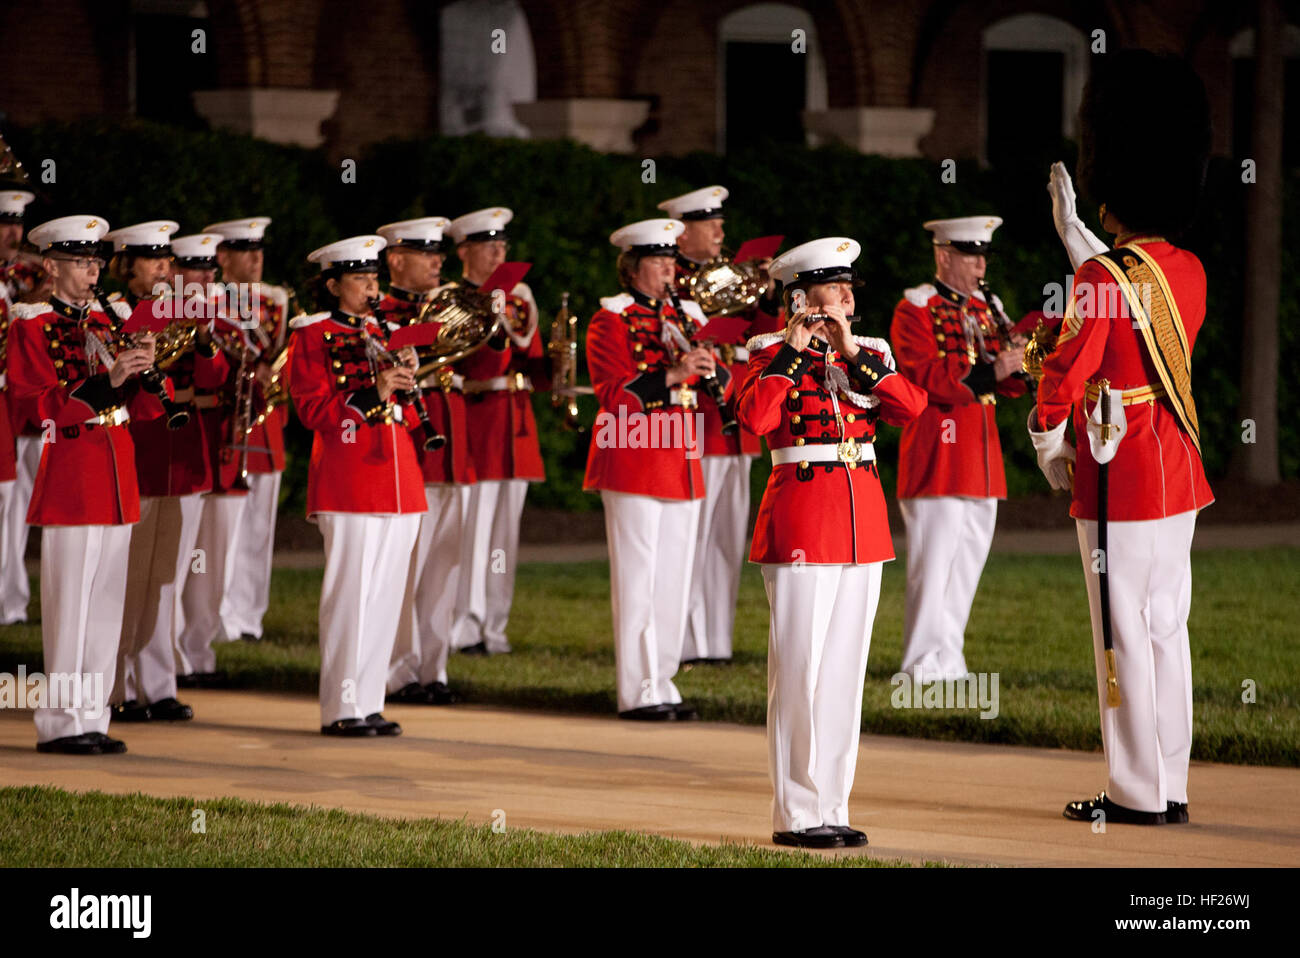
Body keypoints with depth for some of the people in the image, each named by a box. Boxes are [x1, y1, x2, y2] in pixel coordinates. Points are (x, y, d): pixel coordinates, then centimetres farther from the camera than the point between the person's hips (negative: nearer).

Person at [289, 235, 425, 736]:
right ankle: (341, 708, -3)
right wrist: (373, 394, -19)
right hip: (346, 484, -7)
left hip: (398, 483, 7)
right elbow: (313, 410, -10)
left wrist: (406, 383, -1)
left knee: (386, 595, 6)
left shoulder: (384, 334, 18)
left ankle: (369, 702, 11)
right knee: (350, 594, -7)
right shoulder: (313, 337, -1)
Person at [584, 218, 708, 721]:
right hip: (633, 466, -7)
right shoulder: (611, 320, -4)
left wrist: (701, 365, -3)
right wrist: (672, 376, -24)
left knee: (674, 579, 7)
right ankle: (639, 693, -3)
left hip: (680, 464, 7)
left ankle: (663, 684, 13)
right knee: (638, 579, -6)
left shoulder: (681, 316, 16)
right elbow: (615, 394, -14)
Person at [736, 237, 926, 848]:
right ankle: (796, 814, -2)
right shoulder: (772, 355, -2)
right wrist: (795, 350, -18)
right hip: (801, 517, -6)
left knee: (846, 669, 8)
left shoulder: (870, 355, 13)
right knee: (800, 671, -5)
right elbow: (752, 415, -22)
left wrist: (855, 354, -10)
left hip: (863, 520, 6)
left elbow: (911, 408, -5)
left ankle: (833, 807, 13)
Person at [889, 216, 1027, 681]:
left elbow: (1007, 385, 16)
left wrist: (1017, 364, -7)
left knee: (968, 566, 10)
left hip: (982, 459, 8)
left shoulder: (985, 310, 18)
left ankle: (951, 660, 17)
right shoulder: (915, 310, -5)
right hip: (937, 457, -8)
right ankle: (925, 666, -6)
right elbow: (924, 377, -18)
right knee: (933, 567, -9)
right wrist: (989, 372, -26)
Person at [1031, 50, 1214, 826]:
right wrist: (1074, 236, 31)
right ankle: (1171, 789, 16)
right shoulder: (1190, 272, 6)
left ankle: (1137, 795, 2)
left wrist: (1049, 444, 3)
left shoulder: (1104, 278, -17)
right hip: (1179, 472, 8)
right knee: (1167, 628, 12)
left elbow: (1067, 370, -14)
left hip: (1118, 479, -8)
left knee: (1125, 635, -1)